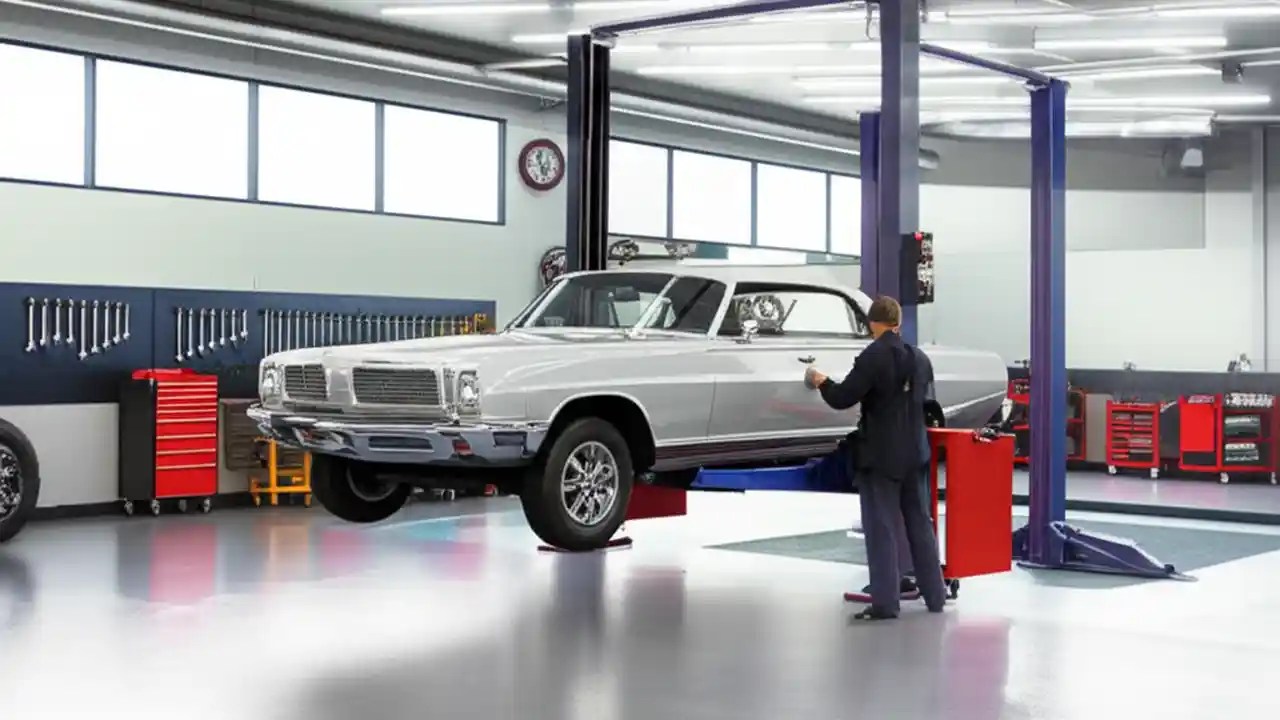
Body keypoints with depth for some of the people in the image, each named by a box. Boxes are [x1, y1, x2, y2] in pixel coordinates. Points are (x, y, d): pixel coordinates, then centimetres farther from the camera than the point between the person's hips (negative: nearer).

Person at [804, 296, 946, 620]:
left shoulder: (873, 356, -16)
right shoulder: (915, 356, 6)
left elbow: (842, 398, -18)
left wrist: (821, 382, 2)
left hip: (880, 454, -7)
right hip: (913, 452, 7)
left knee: (881, 527, -3)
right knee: (919, 523, 14)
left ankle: (885, 602, -3)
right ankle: (934, 596, 20)